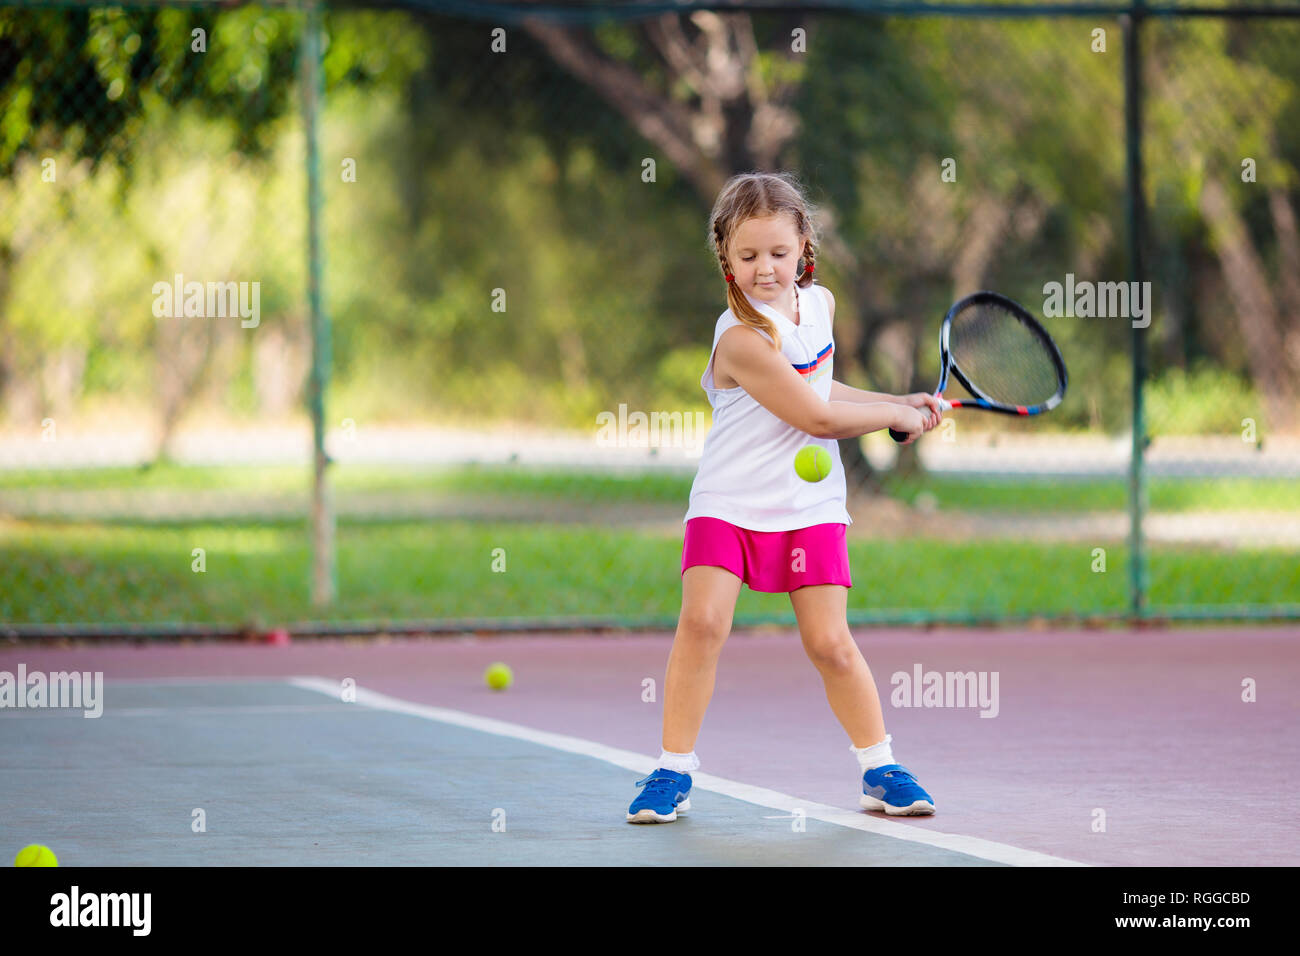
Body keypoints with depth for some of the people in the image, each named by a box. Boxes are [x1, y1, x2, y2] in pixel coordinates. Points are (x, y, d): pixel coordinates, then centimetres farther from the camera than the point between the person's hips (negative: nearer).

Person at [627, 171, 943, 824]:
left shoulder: (818, 303, 3)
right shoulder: (742, 339, -21)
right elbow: (817, 417, -18)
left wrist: (898, 402, 12)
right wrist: (896, 415, -4)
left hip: (808, 504, 5)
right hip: (730, 501, -5)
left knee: (829, 642, -3)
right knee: (703, 621, -18)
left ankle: (880, 769, 13)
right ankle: (673, 772, -5)